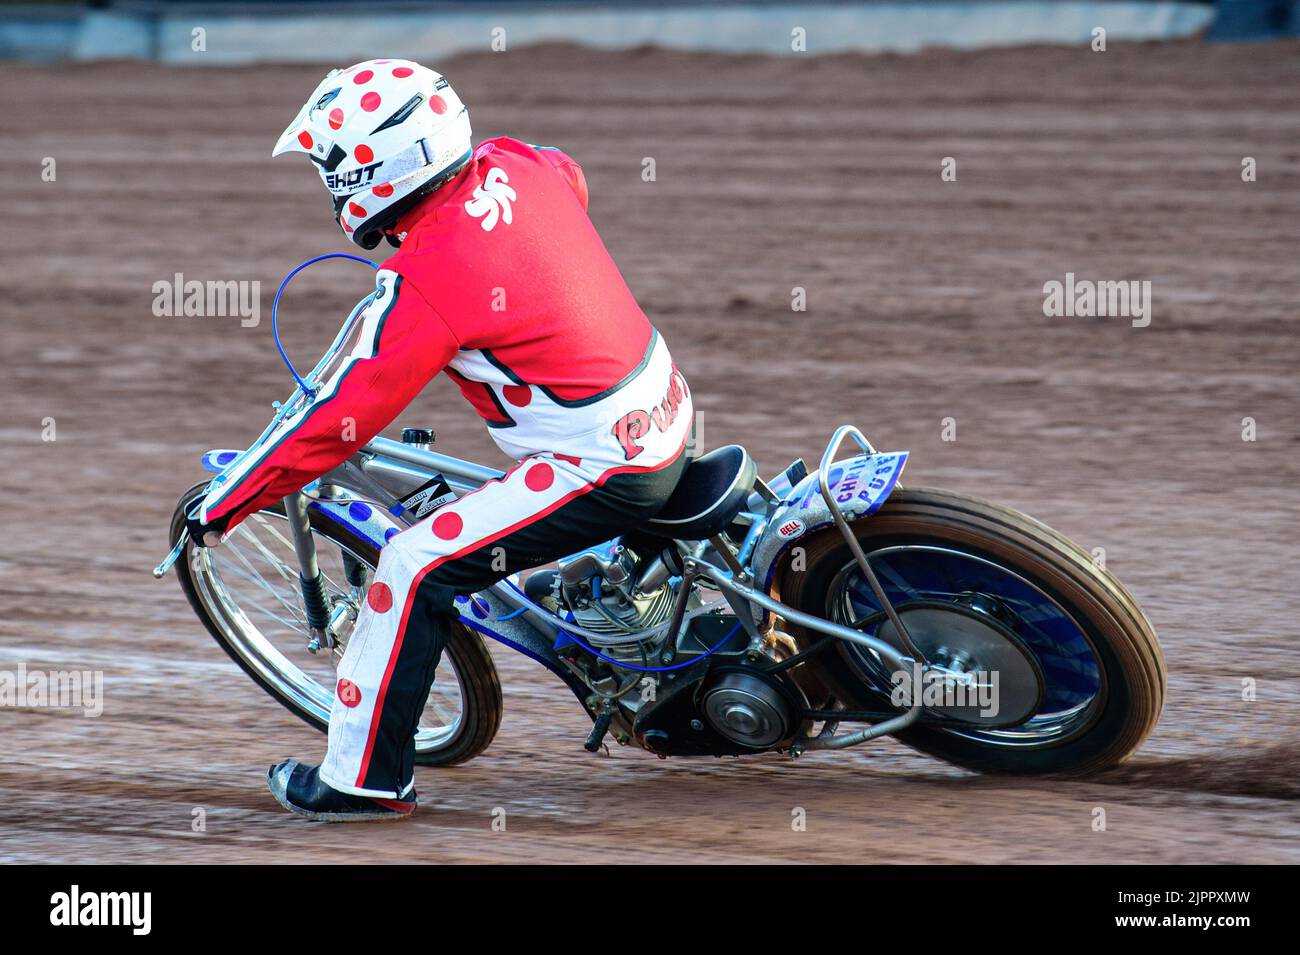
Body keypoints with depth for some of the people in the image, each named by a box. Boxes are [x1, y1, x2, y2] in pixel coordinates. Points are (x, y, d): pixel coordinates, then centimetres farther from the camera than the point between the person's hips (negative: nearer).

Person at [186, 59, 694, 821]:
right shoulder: (517, 167, -1)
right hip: (670, 413, 8)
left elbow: (339, 421, -17)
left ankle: (366, 778, 3)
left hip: (605, 470, -8)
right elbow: (573, 179, 25)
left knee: (415, 570, -6)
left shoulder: (425, 286, -22)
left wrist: (226, 505, -7)